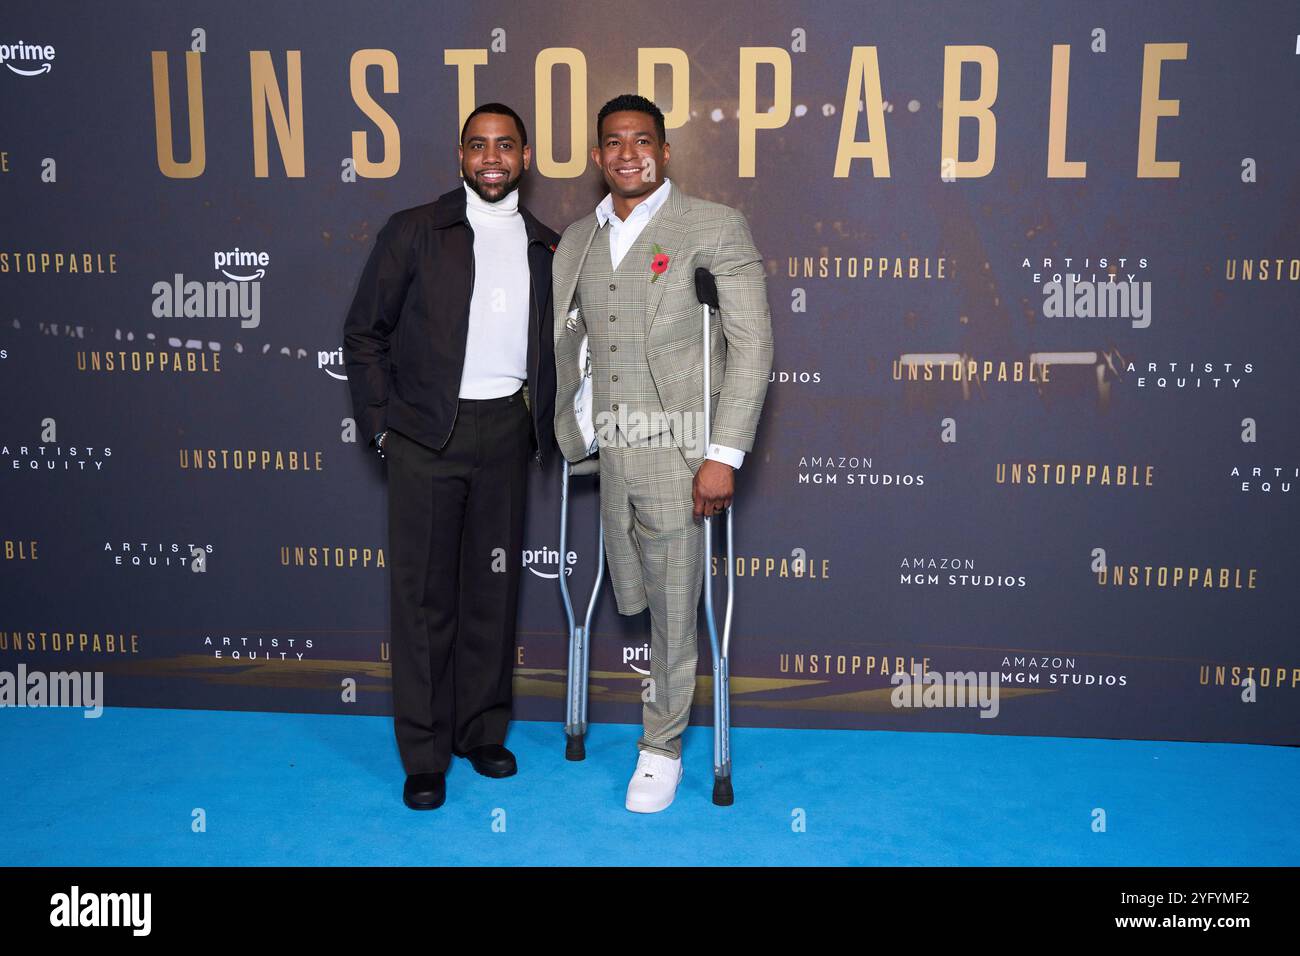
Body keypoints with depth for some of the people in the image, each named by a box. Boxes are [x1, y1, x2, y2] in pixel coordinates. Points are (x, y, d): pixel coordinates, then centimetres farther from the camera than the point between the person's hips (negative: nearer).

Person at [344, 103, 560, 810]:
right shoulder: (413, 232, -1)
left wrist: (544, 427, 8)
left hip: (505, 431, 3)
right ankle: (423, 755, 12)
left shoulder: (546, 246, 9)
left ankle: (482, 731, 25)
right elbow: (364, 334, 1)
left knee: (492, 587, 10)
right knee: (423, 595, 1)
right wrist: (381, 425, -4)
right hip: (426, 434, -3)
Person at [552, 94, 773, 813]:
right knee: (631, 600, 10)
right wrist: (573, 423, 7)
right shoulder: (577, 239, 13)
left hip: (677, 452, -4)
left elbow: (752, 345, -8)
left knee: (671, 610, 4)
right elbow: (562, 341, 20)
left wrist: (724, 454, -14)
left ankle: (663, 746, 23)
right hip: (607, 450, 4)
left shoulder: (716, 228, -3)